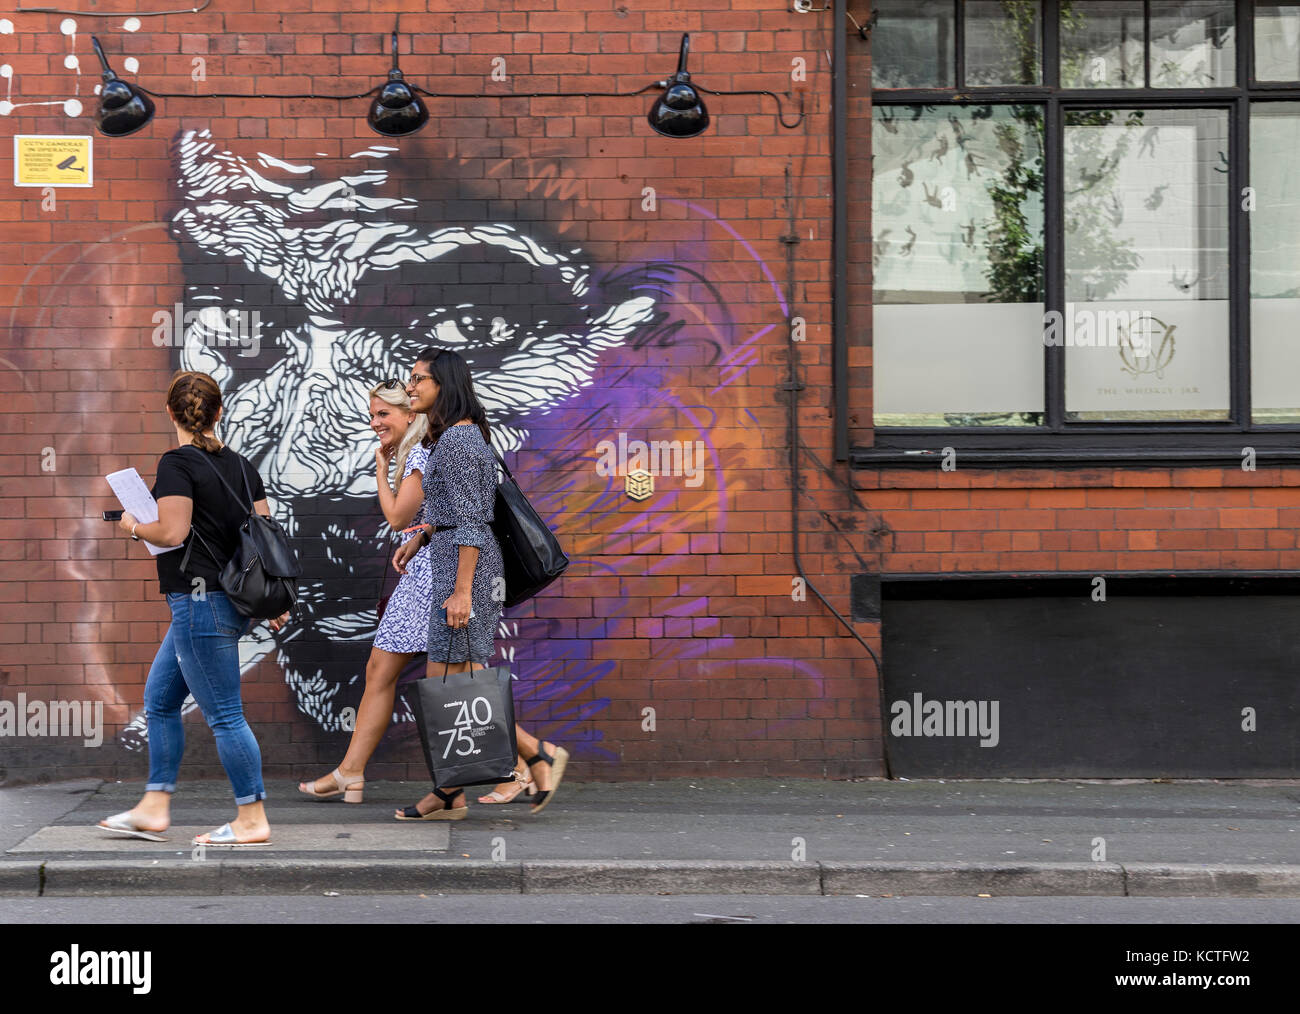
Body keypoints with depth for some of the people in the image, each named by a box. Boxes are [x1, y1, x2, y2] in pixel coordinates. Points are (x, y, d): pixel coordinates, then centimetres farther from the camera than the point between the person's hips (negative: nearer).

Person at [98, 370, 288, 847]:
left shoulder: (177, 464, -12)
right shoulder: (240, 464, 10)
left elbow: (173, 533, -20)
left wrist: (134, 525, 0)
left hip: (200, 601, -9)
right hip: (234, 601, 9)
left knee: (223, 715, -3)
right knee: (159, 701, 17)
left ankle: (252, 820, 2)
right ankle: (153, 808, 21)